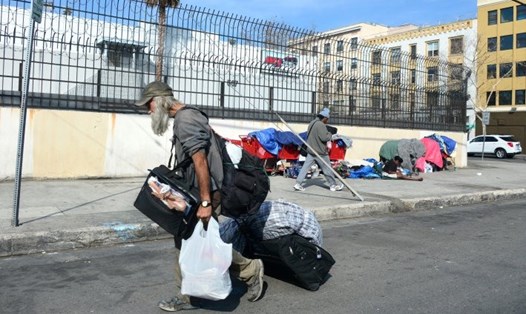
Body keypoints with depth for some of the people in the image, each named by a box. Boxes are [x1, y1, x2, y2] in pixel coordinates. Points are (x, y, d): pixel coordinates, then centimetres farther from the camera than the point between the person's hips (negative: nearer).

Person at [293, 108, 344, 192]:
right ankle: (333, 185, 16)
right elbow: (325, 137, -23)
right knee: (327, 169, 5)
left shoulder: (312, 123, 11)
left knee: (305, 167, 4)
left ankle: (298, 184, -1)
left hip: (311, 150, 8)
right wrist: (330, 134, -2)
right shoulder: (321, 125, -18)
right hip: (320, 152, -8)